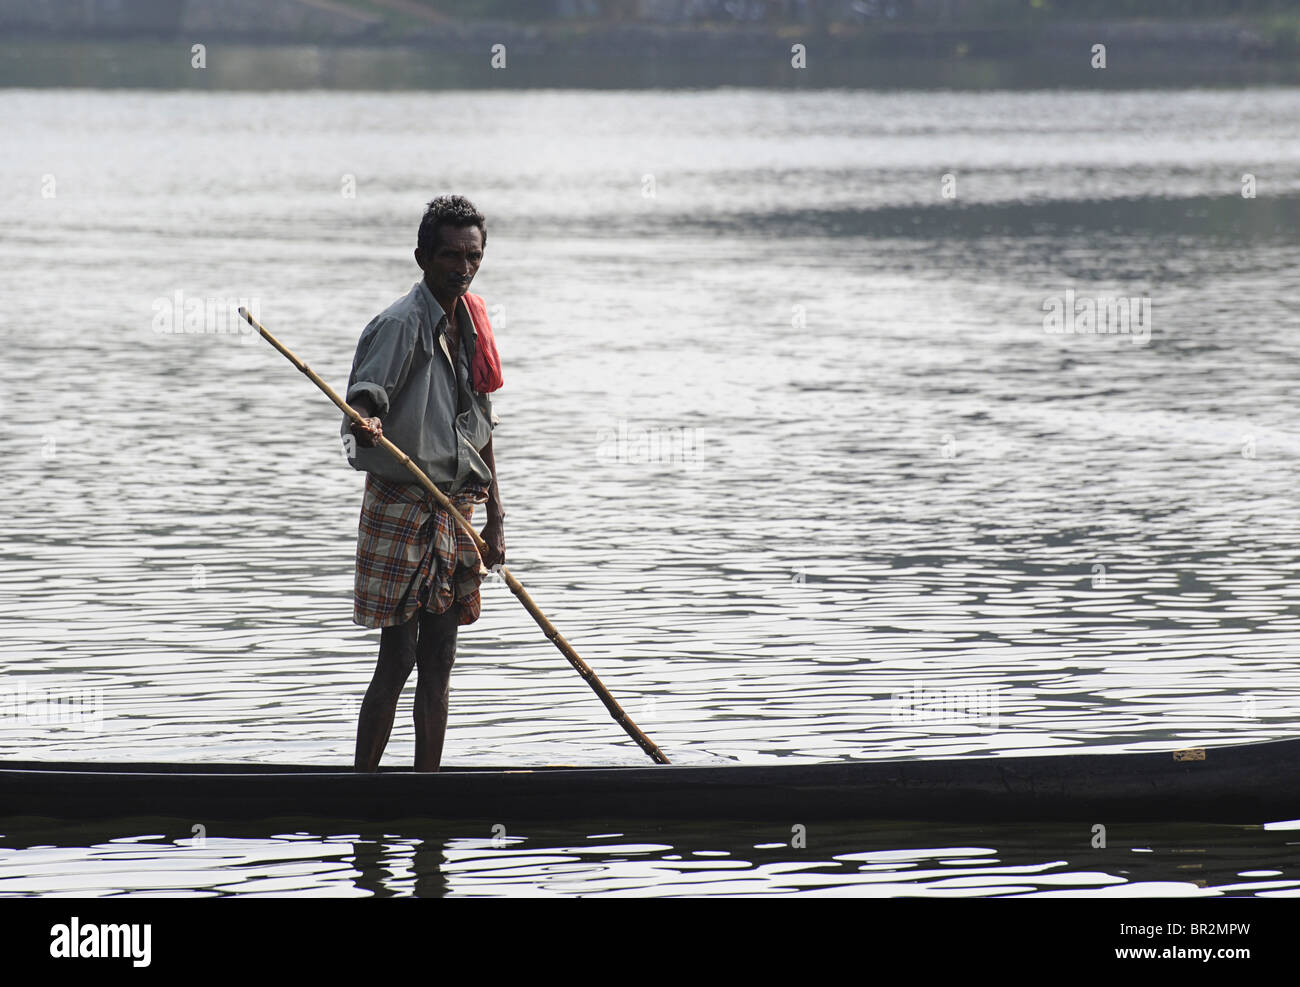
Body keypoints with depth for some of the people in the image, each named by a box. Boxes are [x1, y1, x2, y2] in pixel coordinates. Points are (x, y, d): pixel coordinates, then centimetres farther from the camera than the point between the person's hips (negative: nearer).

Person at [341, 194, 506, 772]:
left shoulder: (470, 324, 12)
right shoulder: (401, 323, -12)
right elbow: (363, 394, -25)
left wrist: (494, 522, 17)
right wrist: (364, 424, -50)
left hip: (452, 514, 8)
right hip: (400, 510, -8)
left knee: (438, 663, 9)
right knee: (397, 660, -9)